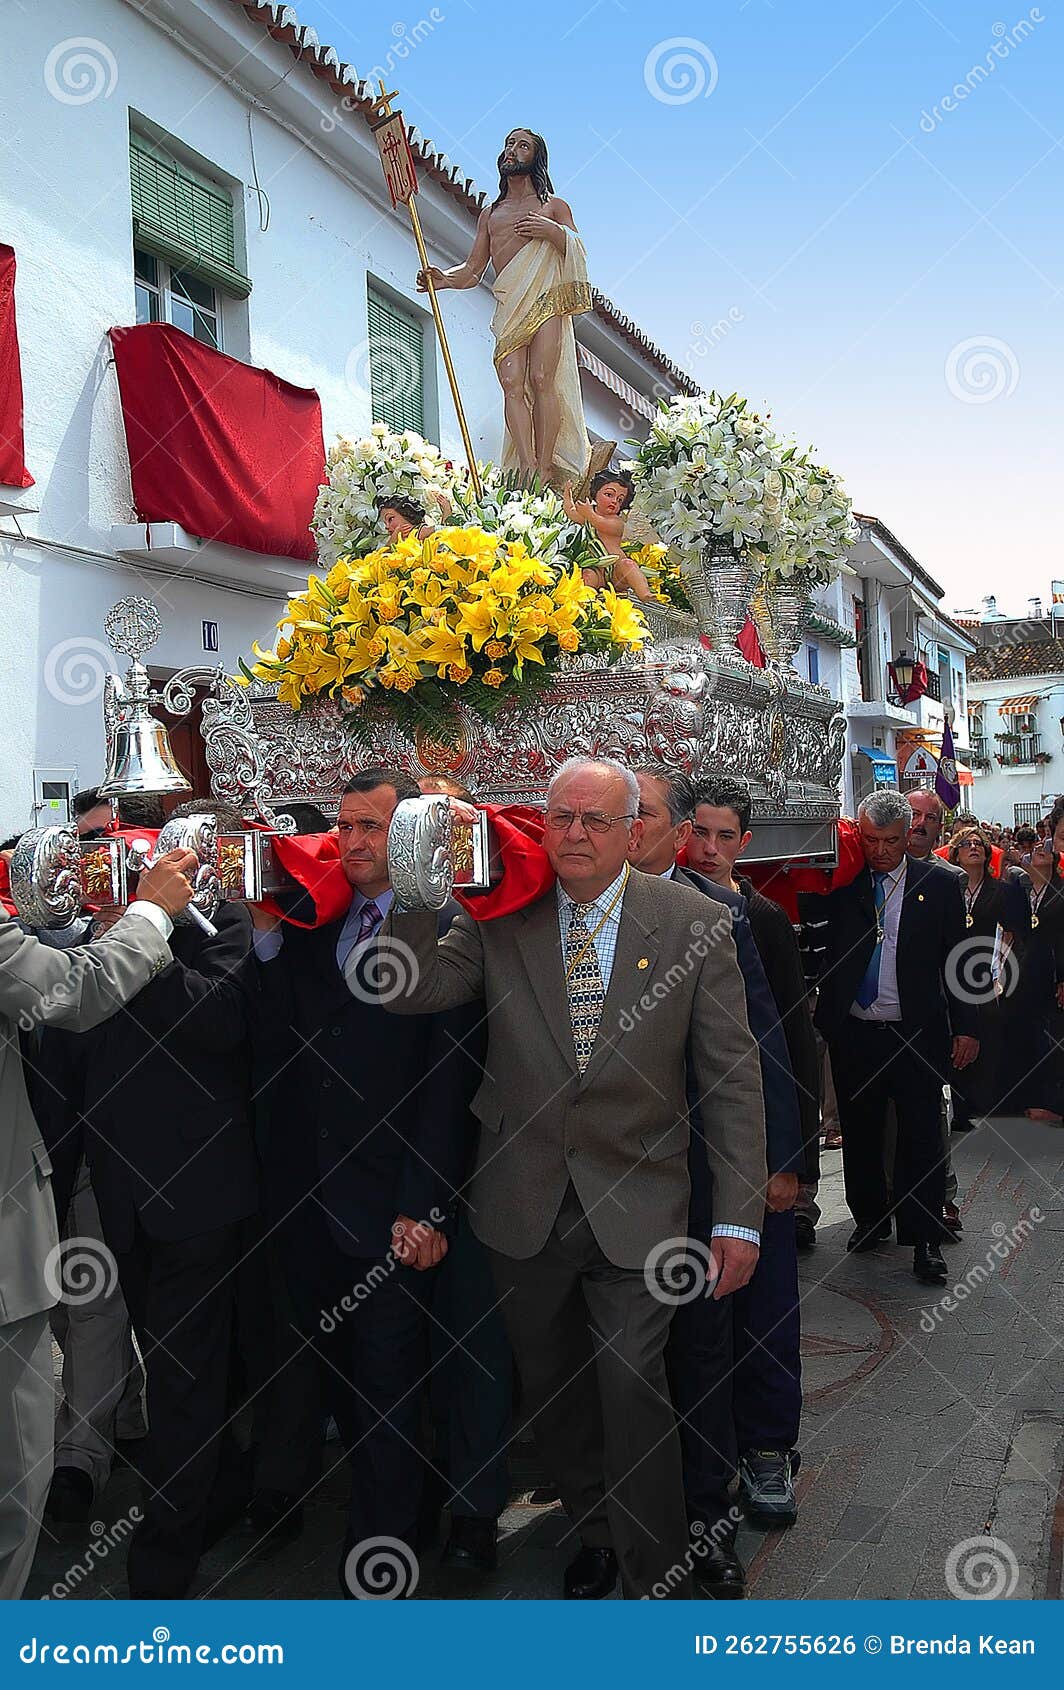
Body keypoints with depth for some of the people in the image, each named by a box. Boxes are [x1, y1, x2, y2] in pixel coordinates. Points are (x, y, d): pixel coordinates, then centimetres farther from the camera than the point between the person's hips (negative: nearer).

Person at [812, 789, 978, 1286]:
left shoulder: (938, 885, 1)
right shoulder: (840, 884, 2)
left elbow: (957, 961, 3)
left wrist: (965, 1028, 0)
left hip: (916, 1035, -1)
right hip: (852, 1034, 2)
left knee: (921, 1138, 2)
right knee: (859, 1134, 13)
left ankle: (924, 1240, 13)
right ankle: (869, 1219, 31)